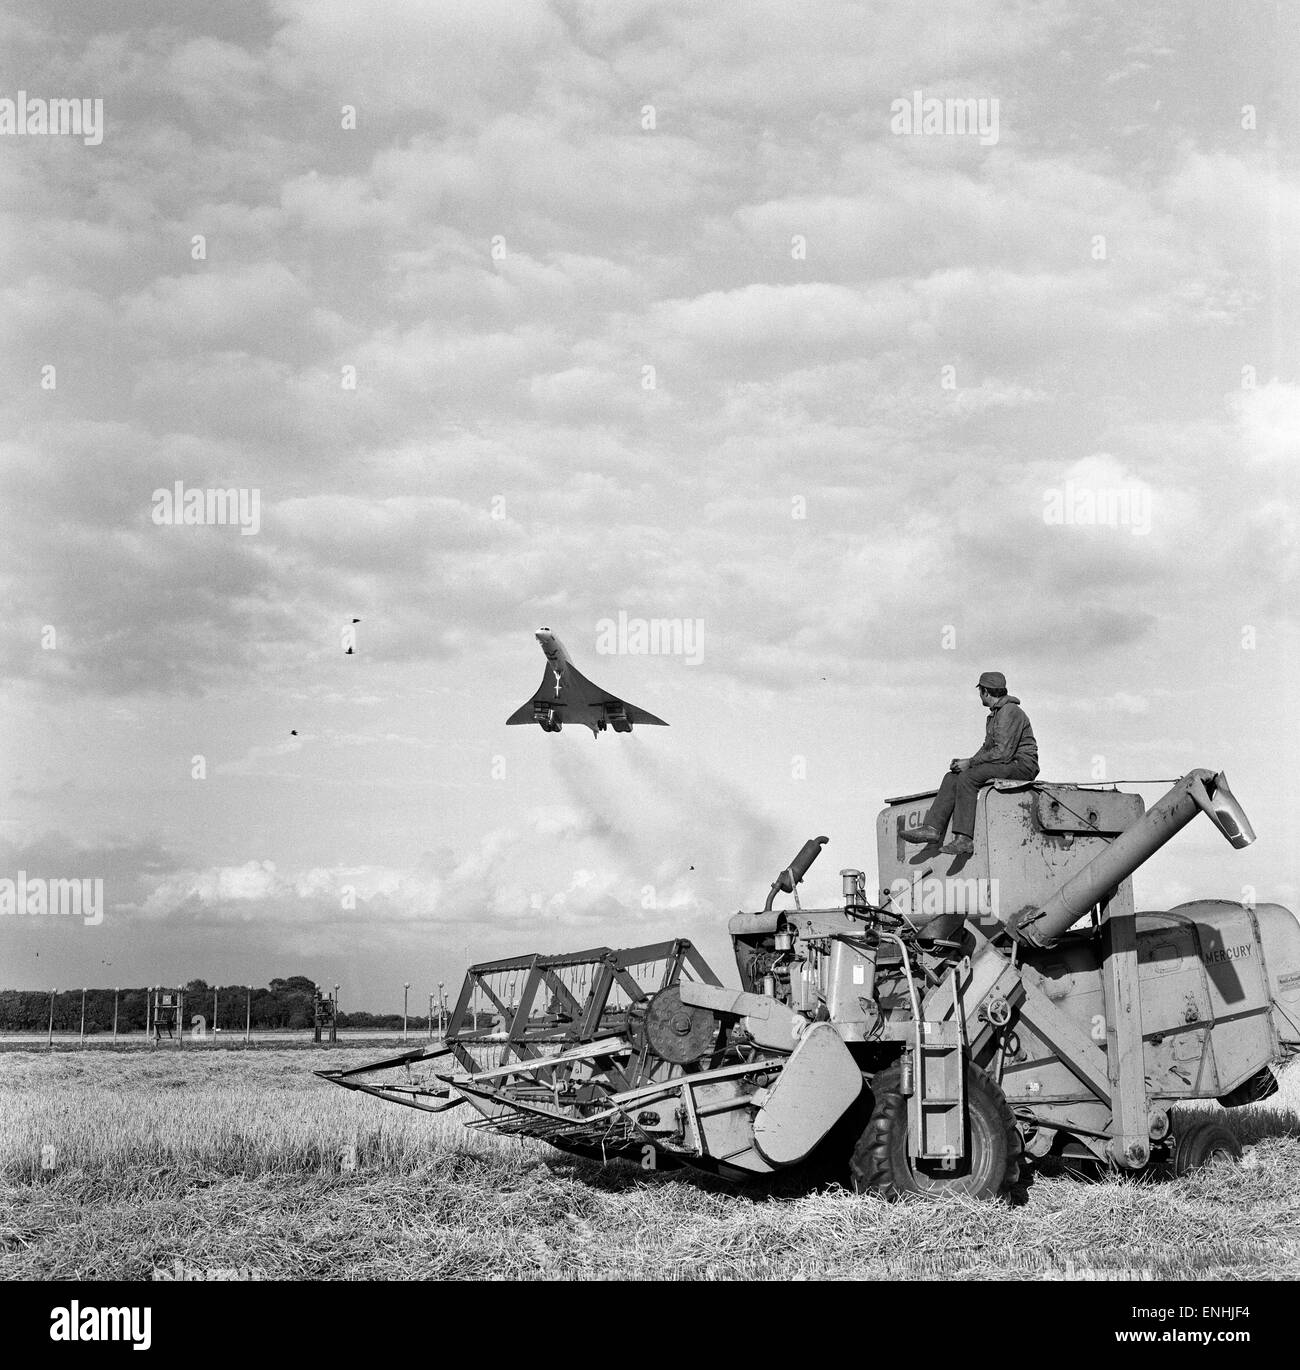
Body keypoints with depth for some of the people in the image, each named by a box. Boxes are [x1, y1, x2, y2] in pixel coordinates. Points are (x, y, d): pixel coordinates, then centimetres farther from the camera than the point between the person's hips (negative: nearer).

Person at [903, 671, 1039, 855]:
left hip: (1021, 765, -10)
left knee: (967, 777, -28)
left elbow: (1003, 753, -22)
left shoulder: (1010, 712, -15)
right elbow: (988, 747, 21)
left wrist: (971, 763, -16)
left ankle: (964, 839, -33)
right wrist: (967, 762, 3)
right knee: (952, 777, -2)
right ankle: (932, 828, -13)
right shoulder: (995, 714, 20)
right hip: (1005, 766, 10)